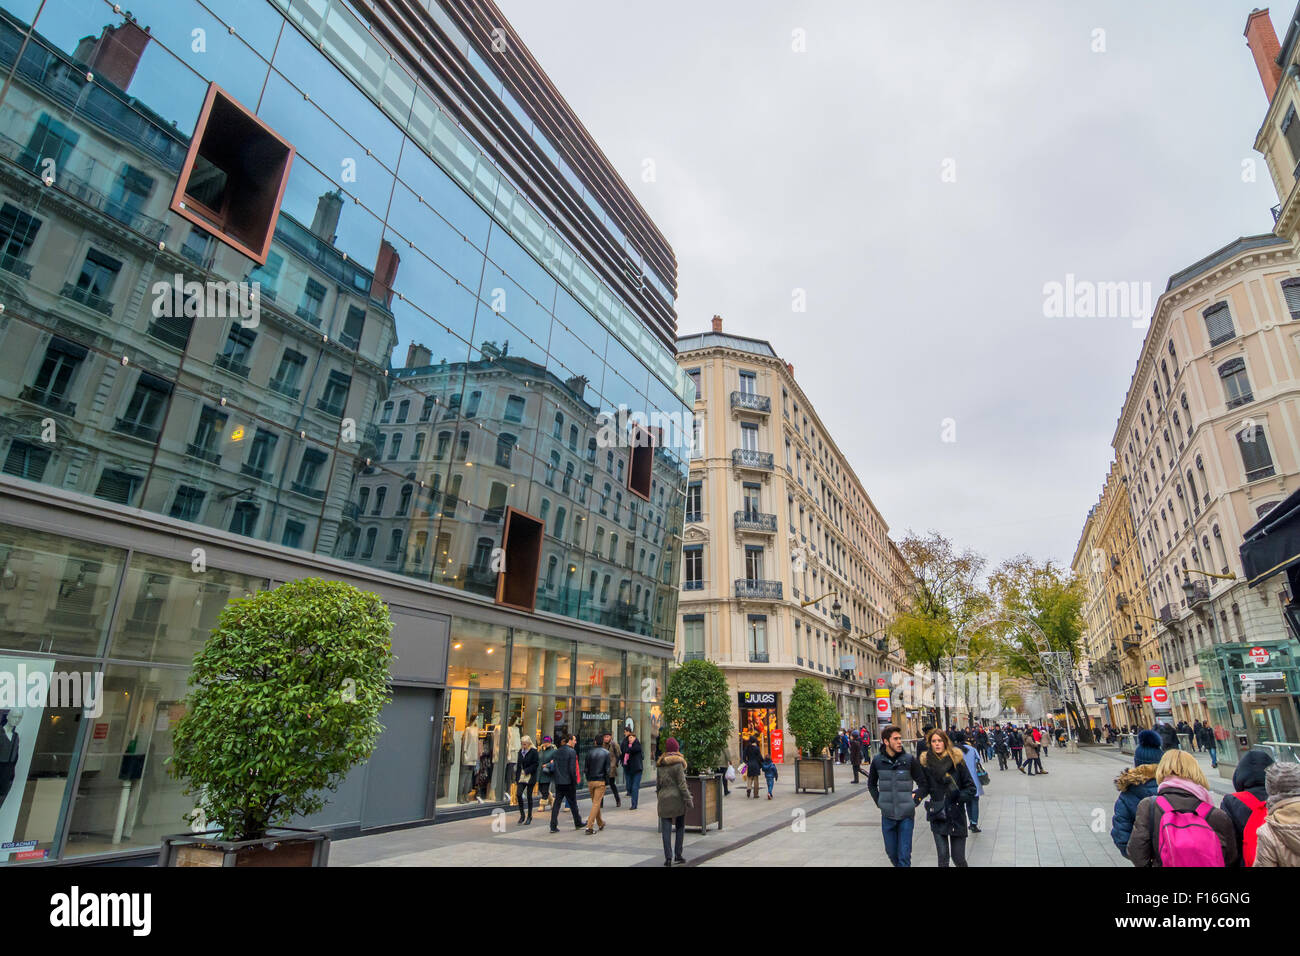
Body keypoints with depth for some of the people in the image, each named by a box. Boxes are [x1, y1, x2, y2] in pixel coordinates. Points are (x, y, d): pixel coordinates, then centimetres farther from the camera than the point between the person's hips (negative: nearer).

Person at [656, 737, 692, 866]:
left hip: (664, 799, 4)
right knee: (680, 827, 12)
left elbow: (658, 783, 13)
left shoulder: (660, 765, 6)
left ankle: (668, 857, 0)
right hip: (677, 799, -4)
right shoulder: (678, 763, -11)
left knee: (666, 829, 5)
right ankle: (678, 855, 15)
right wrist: (688, 799, -6)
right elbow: (682, 784, -12)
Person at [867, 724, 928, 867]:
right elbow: (871, 784, 13)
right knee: (891, 852, 13)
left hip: (906, 814, -2)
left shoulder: (909, 759, -8)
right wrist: (879, 801, 3)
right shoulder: (877, 761, -2)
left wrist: (914, 800, -6)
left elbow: (923, 783, 2)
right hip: (887, 815, 2)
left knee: (904, 855, -1)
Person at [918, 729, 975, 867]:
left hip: (957, 815, -1)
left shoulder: (957, 760, -6)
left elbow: (971, 787, -1)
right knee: (943, 856, -1)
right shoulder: (926, 762, -1)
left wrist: (959, 797, -16)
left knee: (958, 857, 5)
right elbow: (925, 787, 8)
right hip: (937, 816, 1)